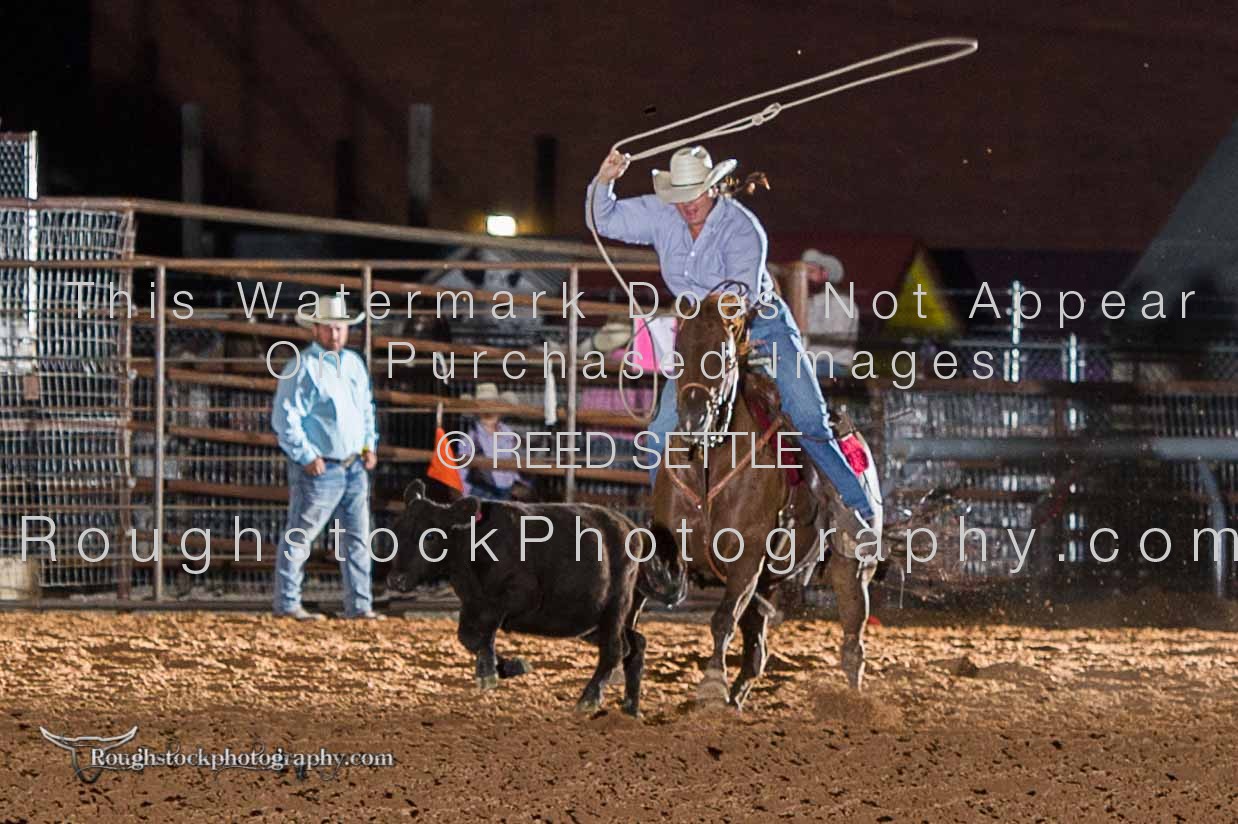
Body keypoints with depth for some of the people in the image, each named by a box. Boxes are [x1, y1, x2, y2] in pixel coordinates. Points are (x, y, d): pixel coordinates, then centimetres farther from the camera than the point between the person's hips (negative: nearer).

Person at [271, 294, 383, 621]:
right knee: (299, 537, -3)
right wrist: (306, 456, -16)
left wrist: (370, 445, 14)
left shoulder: (354, 363, 14)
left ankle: (359, 604, 13)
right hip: (319, 470, -7)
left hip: (354, 468, 7)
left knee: (357, 538, 8)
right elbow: (284, 417, -14)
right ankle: (287, 603, 2)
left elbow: (367, 408, 26)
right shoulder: (303, 367, -11)